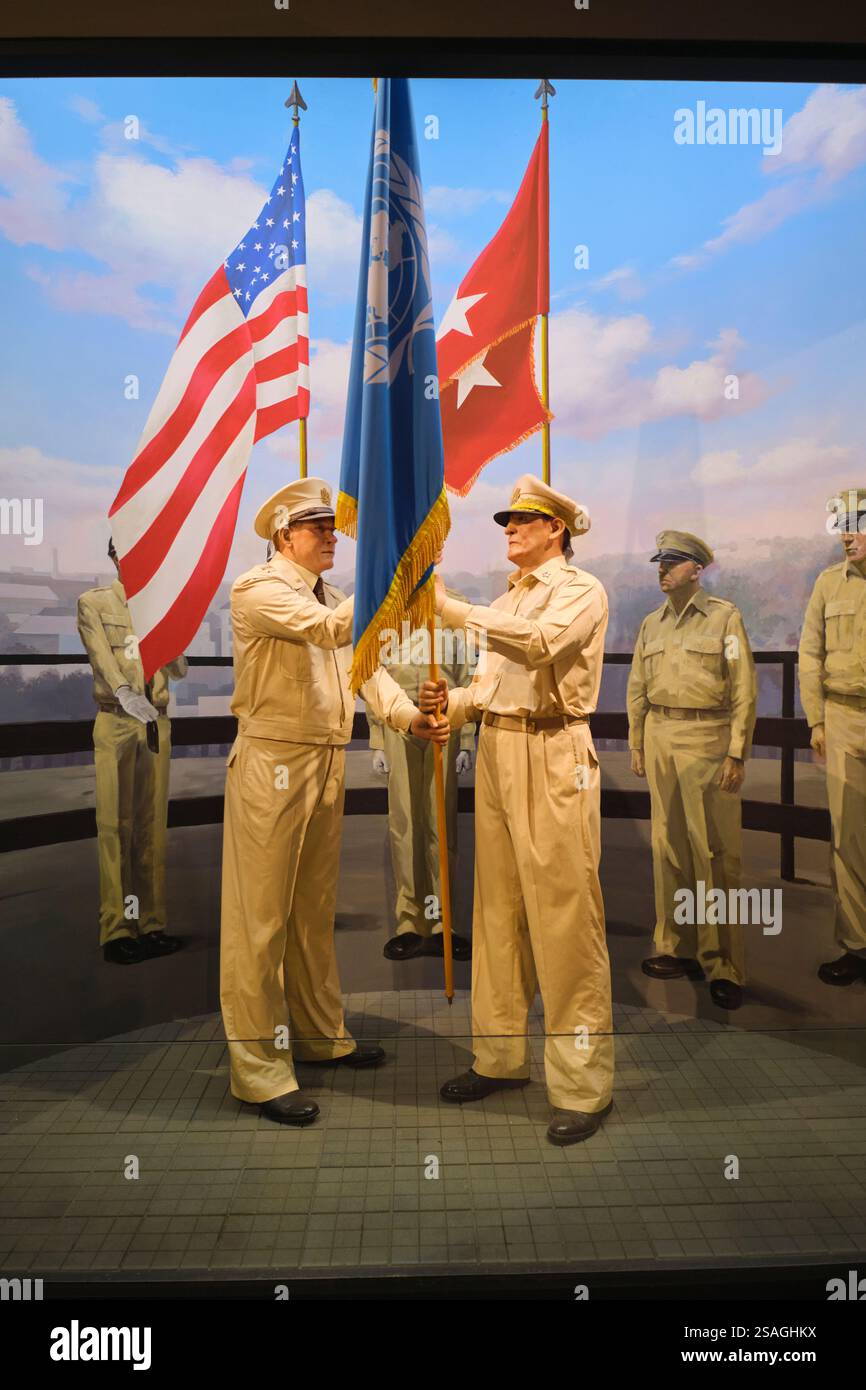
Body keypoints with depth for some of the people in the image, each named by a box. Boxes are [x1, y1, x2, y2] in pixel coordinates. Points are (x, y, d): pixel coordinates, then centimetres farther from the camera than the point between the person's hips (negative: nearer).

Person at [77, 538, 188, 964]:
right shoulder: (93, 602, 2)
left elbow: (179, 670, 8)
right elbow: (101, 655, -16)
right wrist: (125, 692, -33)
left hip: (157, 723, 4)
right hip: (116, 723, -4)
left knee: (152, 825, 5)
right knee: (116, 825, -5)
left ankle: (151, 924, 10)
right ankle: (116, 931, 0)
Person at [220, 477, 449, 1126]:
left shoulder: (331, 597, 17)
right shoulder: (260, 589, -9)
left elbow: (364, 663, 8)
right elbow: (331, 629, -25)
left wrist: (409, 715, -7)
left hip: (327, 764, 8)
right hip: (273, 763, -8)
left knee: (315, 910, 18)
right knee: (261, 917, -2)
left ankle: (320, 1031, 33)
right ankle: (259, 1069, 8)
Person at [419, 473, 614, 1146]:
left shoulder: (581, 589, -2)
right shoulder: (505, 600, 22)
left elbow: (539, 641, -22)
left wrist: (450, 607, -20)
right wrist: (450, 703, -1)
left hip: (553, 755, -7)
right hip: (495, 750, 8)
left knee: (564, 915, -6)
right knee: (498, 911, 11)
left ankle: (584, 1084, 5)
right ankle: (501, 1055, 24)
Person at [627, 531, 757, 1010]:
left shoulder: (725, 617, -1)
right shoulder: (651, 625, 13)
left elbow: (744, 690, -5)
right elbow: (637, 690, 16)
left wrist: (737, 754, -10)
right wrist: (636, 746, 11)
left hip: (707, 738, -5)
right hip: (660, 738, 5)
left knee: (714, 851, -3)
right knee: (668, 845, 8)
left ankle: (723, 965, 5)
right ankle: (676, 948, 19)